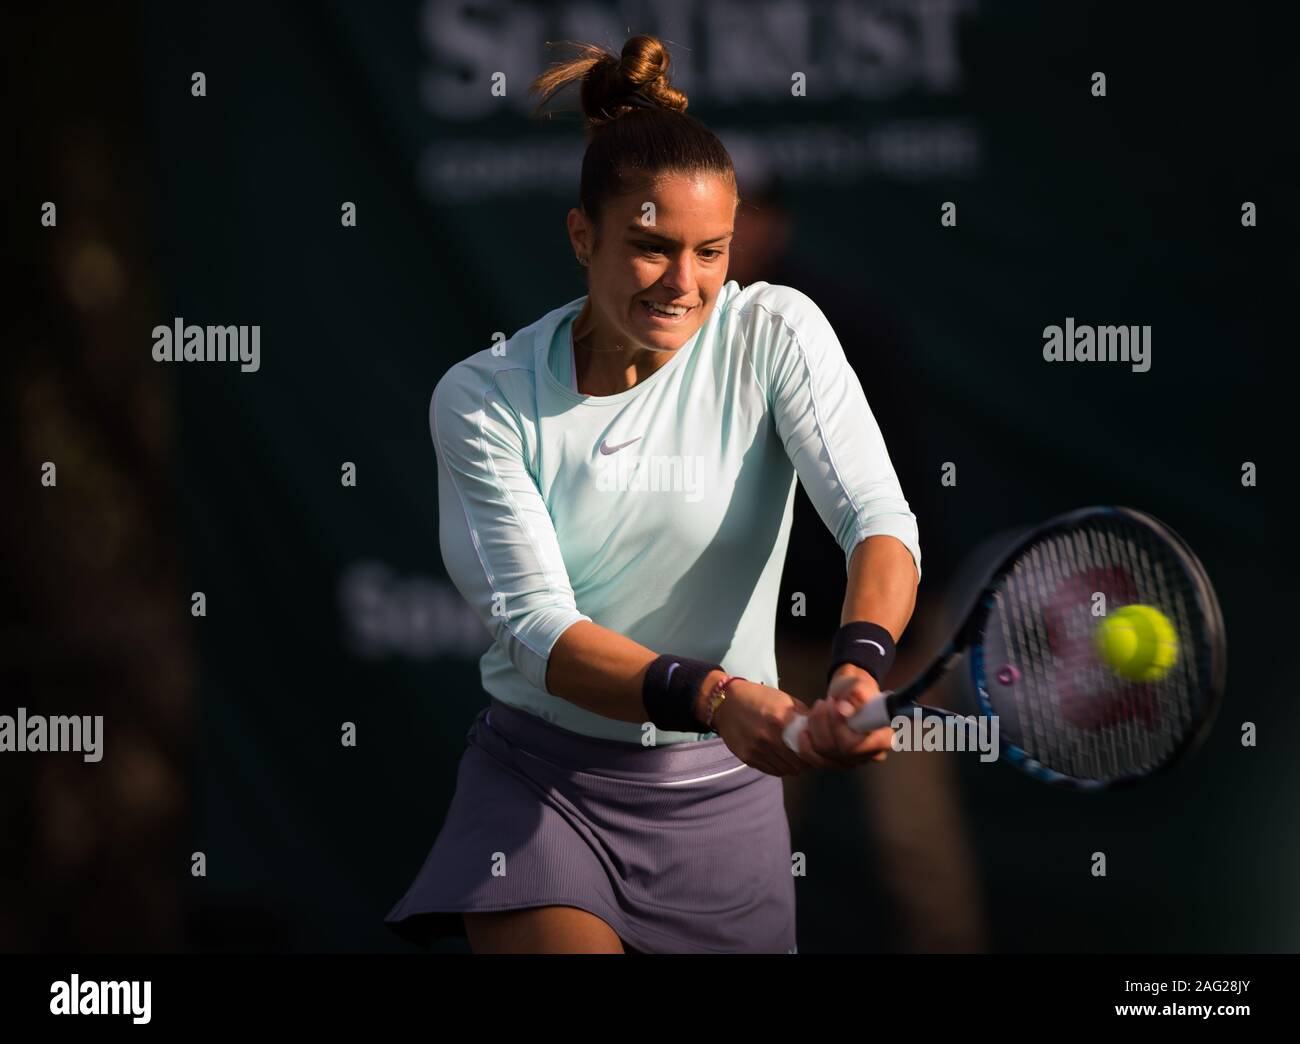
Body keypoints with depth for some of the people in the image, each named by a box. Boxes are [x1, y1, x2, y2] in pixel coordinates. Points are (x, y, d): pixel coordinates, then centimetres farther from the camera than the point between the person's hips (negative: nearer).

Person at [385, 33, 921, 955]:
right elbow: (534, 621, -18)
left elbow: (879, 518, -19)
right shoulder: (483, 398, -9)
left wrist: (860, 665, -41)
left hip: (718, 797, 2)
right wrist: (712, 696, -35)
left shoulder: (774, 335, -7)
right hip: (540, 778, -2)